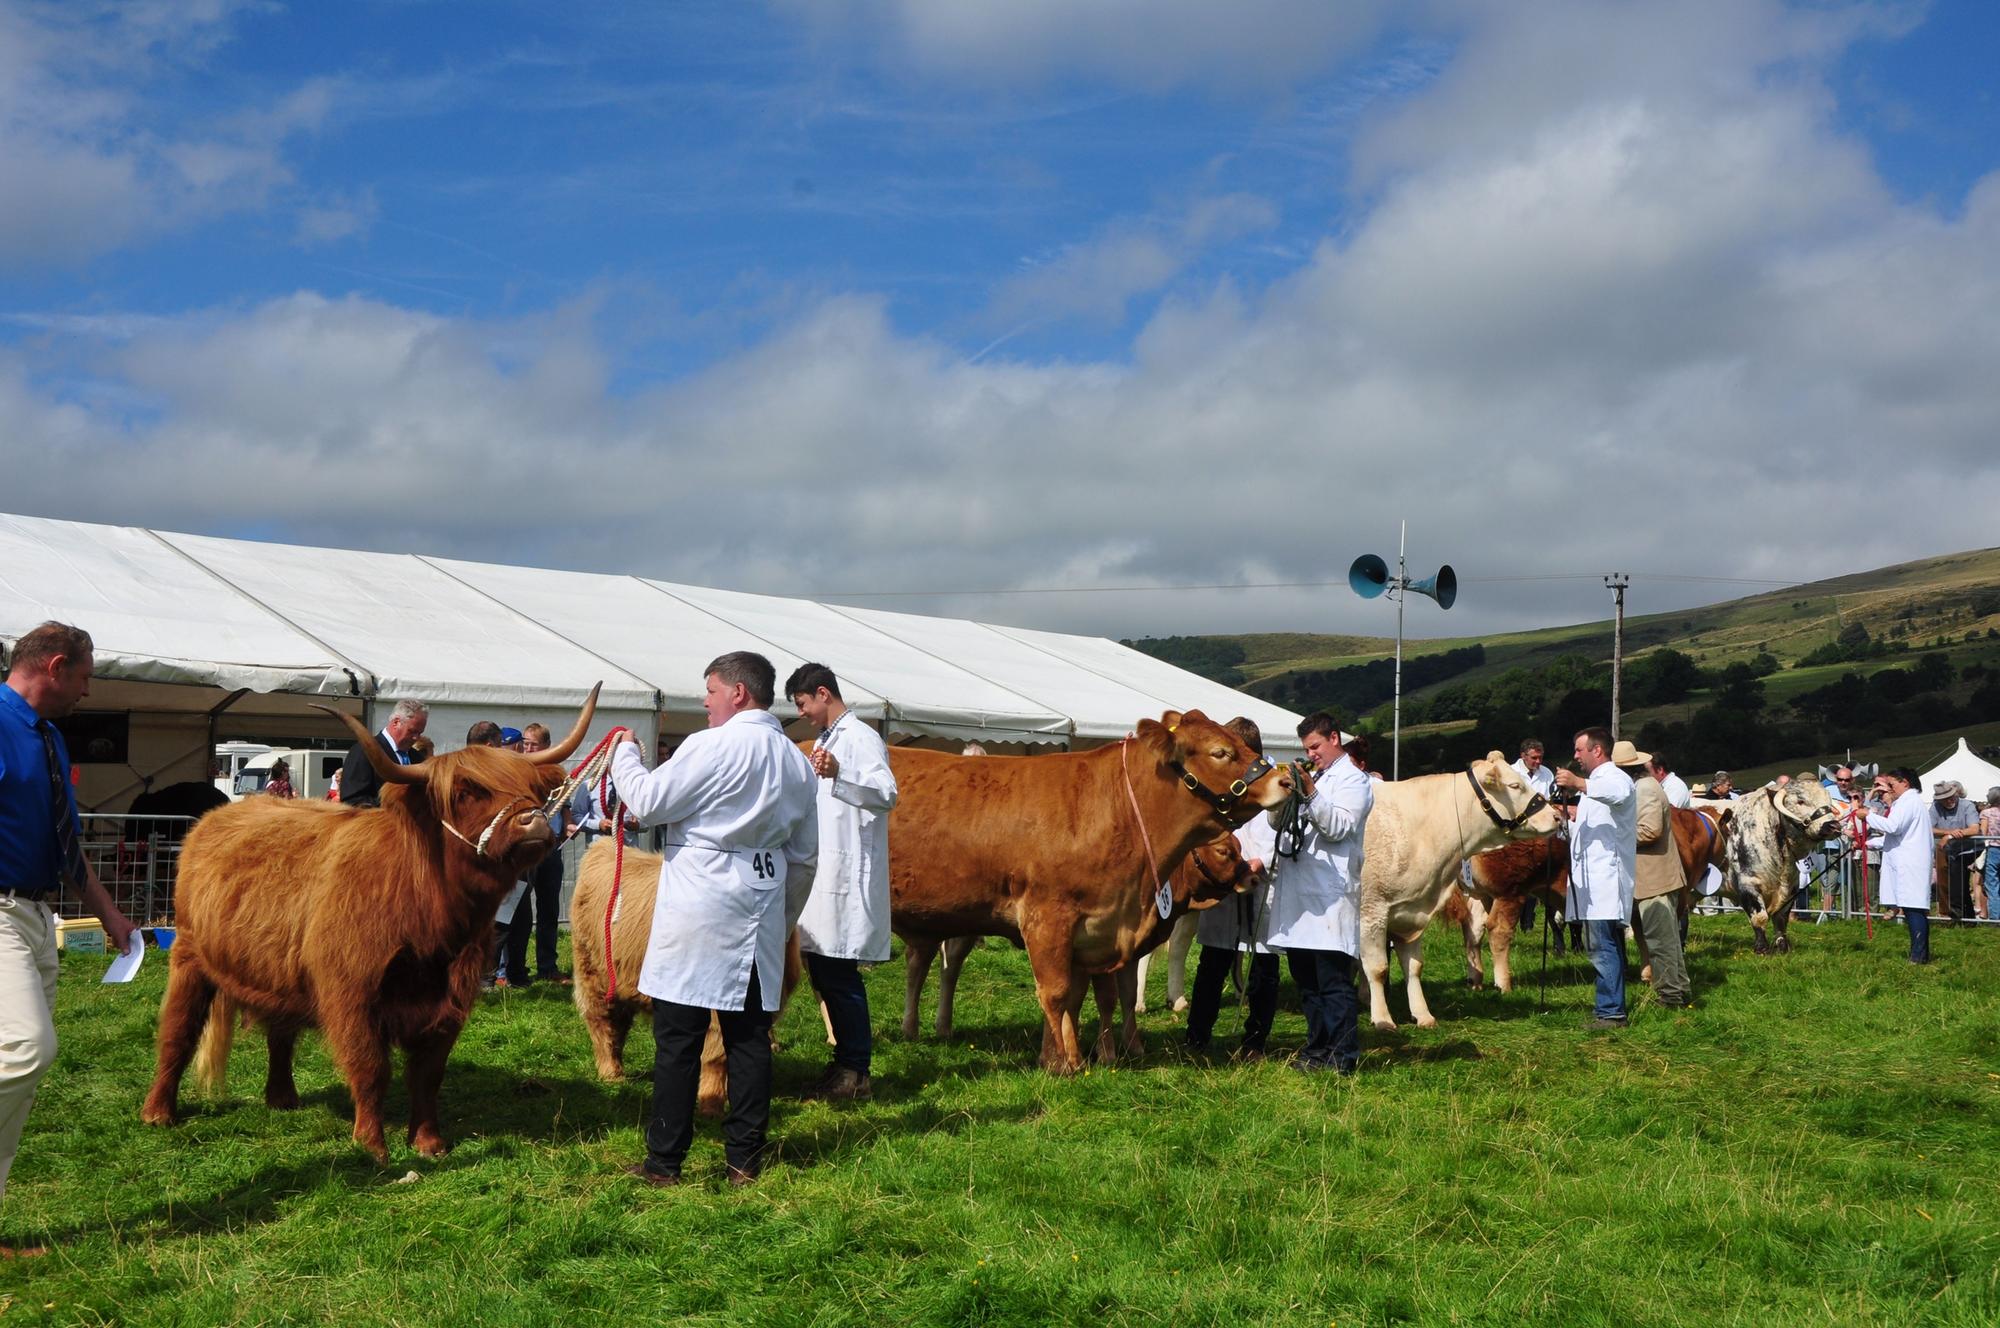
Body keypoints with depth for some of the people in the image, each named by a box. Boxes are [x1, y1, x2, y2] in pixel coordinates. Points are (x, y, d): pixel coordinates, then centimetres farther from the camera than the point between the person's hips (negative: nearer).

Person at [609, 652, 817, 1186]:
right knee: (749, 1034, 8)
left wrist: (626, 752, 9)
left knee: (679, 1036, 0)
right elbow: (804, 855, 18)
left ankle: (664, 1162, 4)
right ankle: (745, 1159, 12)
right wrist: (781, 919, 26)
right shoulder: (797, 761, 13)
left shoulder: (713, 747, -10)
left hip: (698, 910, -6)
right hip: (760, 913, 6)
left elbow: (647, 803, -7)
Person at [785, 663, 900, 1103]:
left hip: (847, 873, -10)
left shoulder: (861, 738, -10)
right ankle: (845, 1062, 19)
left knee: (838, 973, -8)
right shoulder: (825, 741, 19)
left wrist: (838, 775, -39)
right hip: (824, 872, 10)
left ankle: (855, 1074, -1)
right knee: (823, 971, 11)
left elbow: (888, 793, -26)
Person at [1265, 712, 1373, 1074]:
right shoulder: (1310, 777, 23)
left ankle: (1343, 1057, -4)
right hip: (1298, 893, 8)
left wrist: (1310, 795, -23)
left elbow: (1339, 826, -14)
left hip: (1331, 893, -8)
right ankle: (1317, 1048, 21)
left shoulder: (1352, 779, 0)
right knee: (1306, 980, 13)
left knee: (1334, 982, -8)